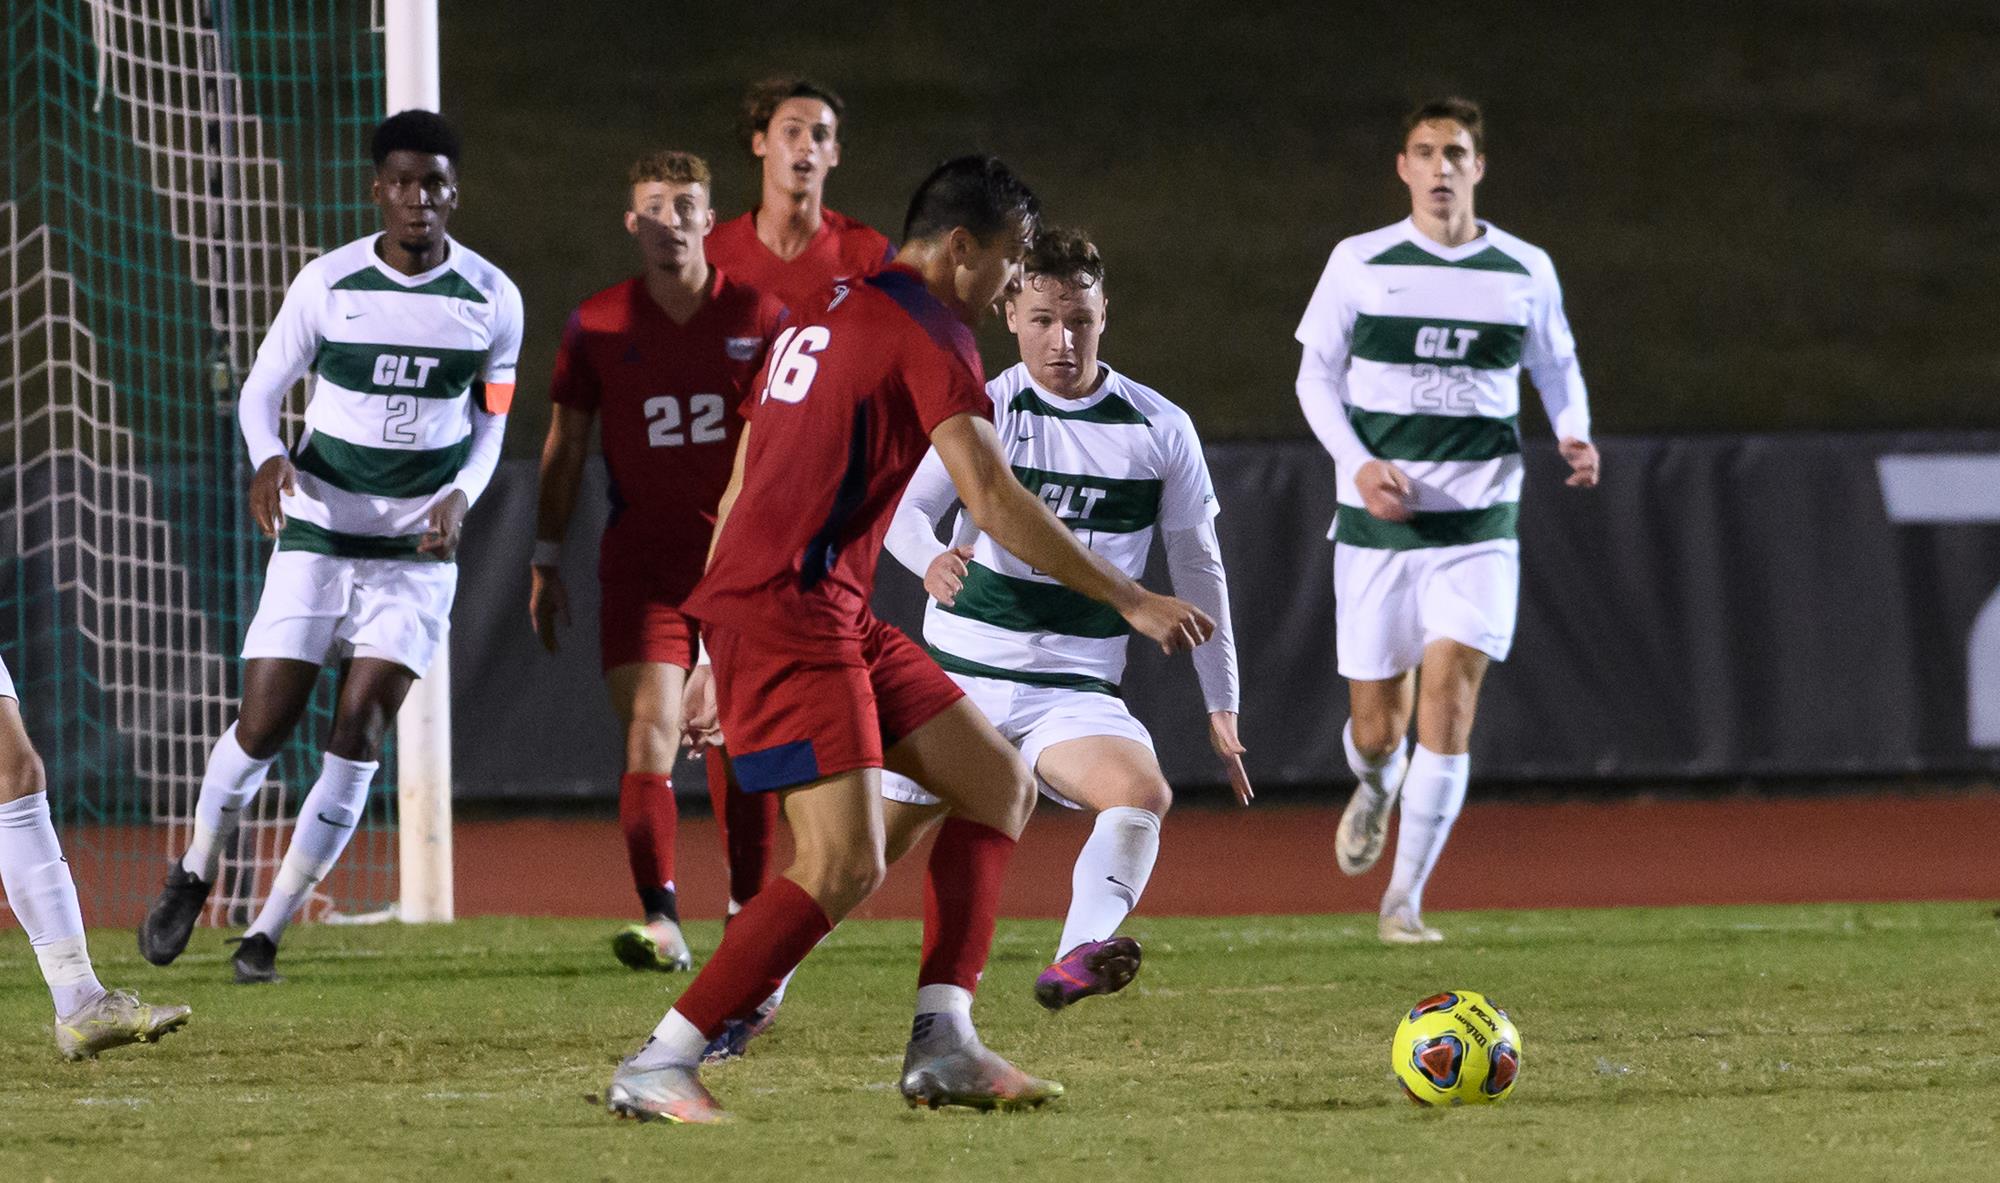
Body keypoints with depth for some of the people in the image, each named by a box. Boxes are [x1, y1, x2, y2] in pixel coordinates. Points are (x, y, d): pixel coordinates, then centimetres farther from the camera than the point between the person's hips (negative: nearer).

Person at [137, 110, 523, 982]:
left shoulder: (491, 299, -1)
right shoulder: (328, 283, -6)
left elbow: (490, 423, 10)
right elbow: (260, 390, 2)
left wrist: (460, 498, -9)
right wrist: (267, 460, -20)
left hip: (417, 550, 1)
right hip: (317, 535, -1)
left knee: (359, 731, -10)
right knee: (263, 723, -5)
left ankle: (269, 929, -1)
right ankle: (196, 873, 24)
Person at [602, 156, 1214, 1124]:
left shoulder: (829, 315, 21)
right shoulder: (928, 332, -8)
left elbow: (742, 492, 25)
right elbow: (994, 503, -17)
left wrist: (721, 658, 29)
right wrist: (1131, 601, -12)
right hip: (787, 612, -10)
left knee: (999, 785, 10)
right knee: (845, 864, -17)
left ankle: (941, 1044, 2)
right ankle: (657, 1070, -14)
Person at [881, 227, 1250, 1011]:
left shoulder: (1161, 431, 1)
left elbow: (1198, 568, 11)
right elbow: (906, 507, -15)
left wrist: (1221, 705, 11)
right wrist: (930, 561, -40)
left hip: (1076, 693, 0)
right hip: (958, 675, 0)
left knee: (1144, 792, -31)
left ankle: (1077, 960, -47)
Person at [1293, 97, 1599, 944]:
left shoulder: (1525, 272, 4)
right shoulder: (1360, 263, 1)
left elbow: (1557, 368, 17)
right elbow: (1316, 374, 6)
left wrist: (1574, 435, -4)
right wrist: (1359, 462, -11)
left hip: (1477, 526, 0)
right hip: (1376, 523, 0)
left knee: (1449, 690, -17)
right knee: (1377, 721, 5)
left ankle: (1406, 898, -11)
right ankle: (1375, 788, 45)